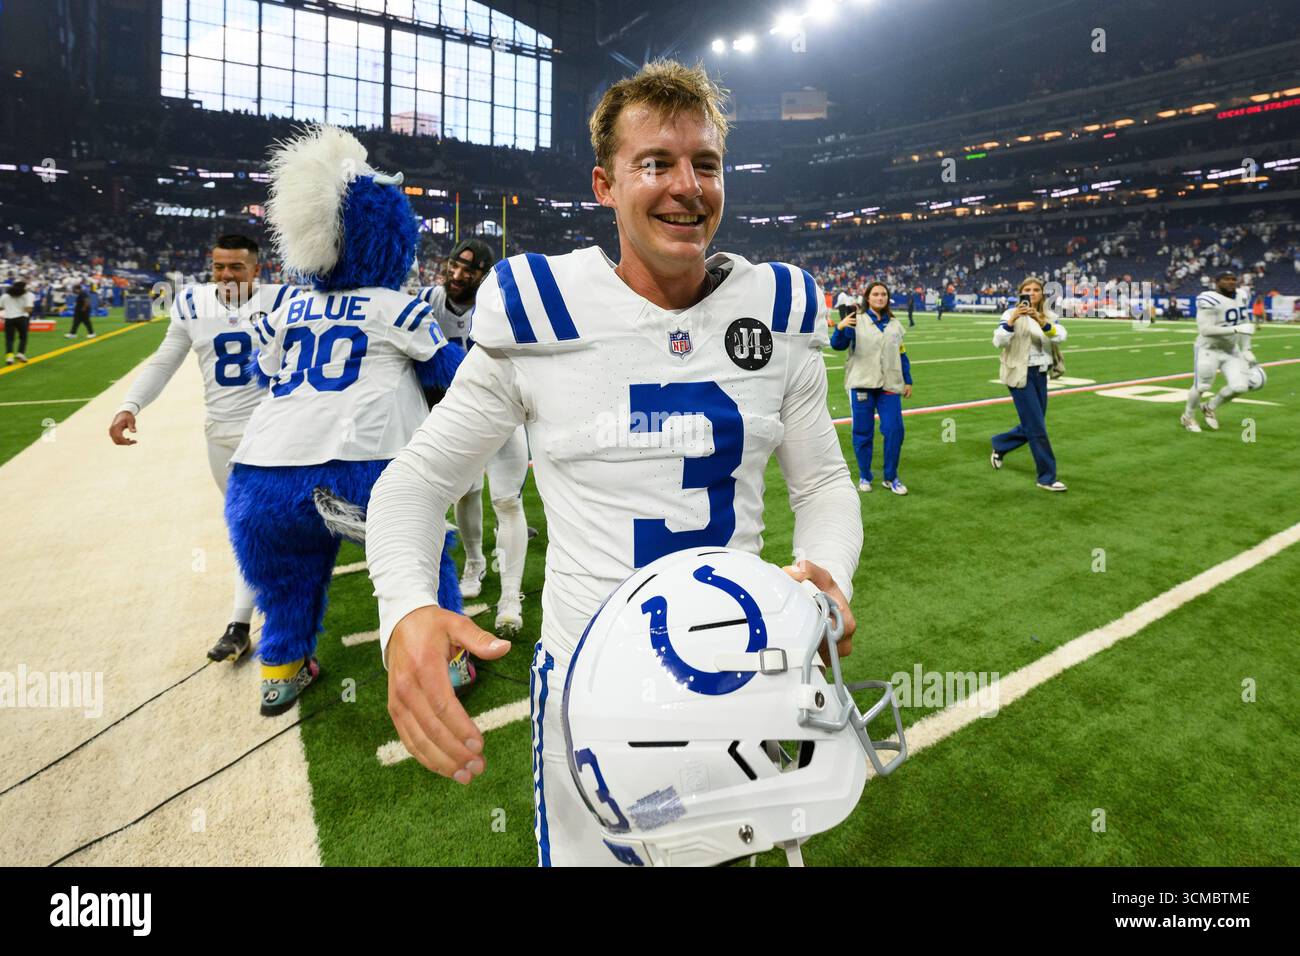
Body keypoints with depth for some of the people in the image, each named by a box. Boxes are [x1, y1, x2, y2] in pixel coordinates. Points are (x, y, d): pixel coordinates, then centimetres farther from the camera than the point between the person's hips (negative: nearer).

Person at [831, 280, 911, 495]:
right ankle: (864, 477, 18)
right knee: (863, 432, 3)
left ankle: (891, 478, 11)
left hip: (890, 386, 3)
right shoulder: (857, 321, -1)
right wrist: (840, 328, -33)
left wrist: (908, 381, 13)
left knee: (895, 430, -4)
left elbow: (902, 355, 18)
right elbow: (837, 345, -13)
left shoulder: (895, 325, 13)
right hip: (862, 385, -3)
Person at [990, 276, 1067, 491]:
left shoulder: (1048, 316, 8)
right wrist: (1012, 320, -33)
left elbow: (1061, 336, -12)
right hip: (1021, 375, -6)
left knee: (1031, 426, 14)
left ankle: (999, 446, 40)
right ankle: (1047, 477, 3)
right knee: (1037, 428, -6)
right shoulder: (1012, 313, -6)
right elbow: (998, 341, -20)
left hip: (1040, 375, 6)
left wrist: (1041, 321, -28)